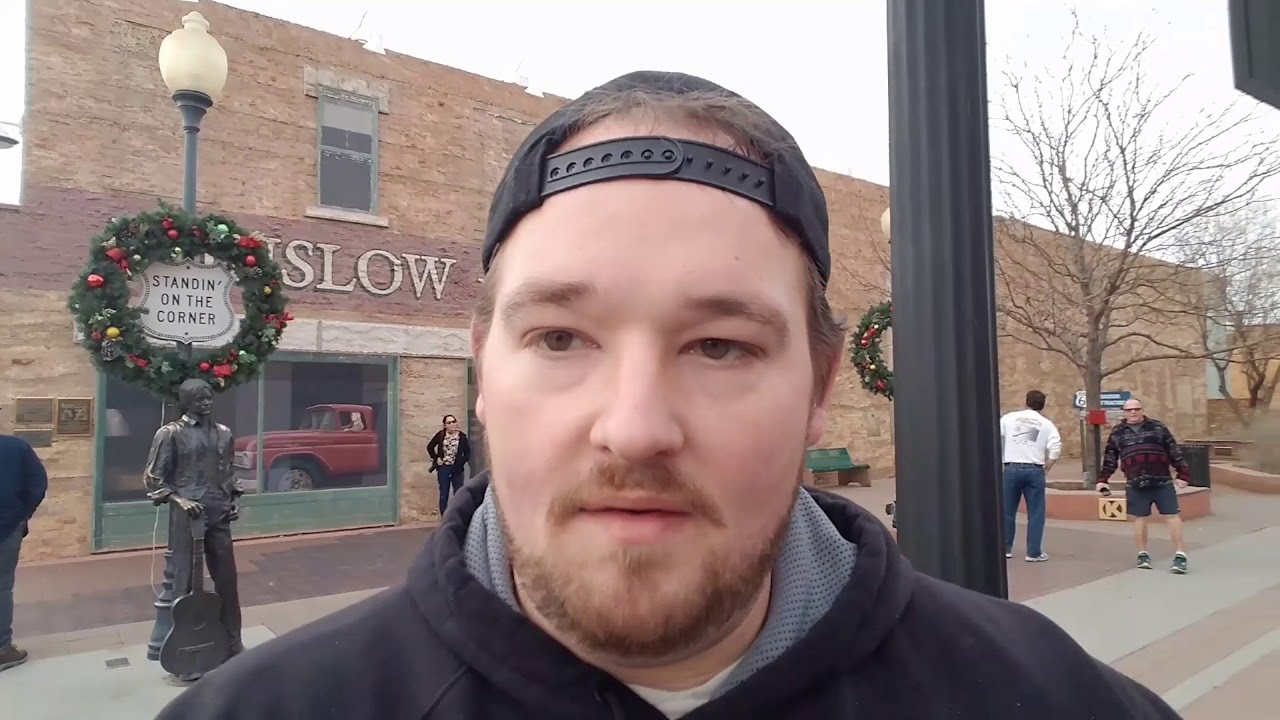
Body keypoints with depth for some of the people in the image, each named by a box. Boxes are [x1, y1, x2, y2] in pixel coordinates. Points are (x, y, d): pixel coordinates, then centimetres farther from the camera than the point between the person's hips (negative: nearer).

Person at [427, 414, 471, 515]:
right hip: (443, 468, 1)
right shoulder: (440, 435, -2)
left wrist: (460, 463, -10)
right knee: (443, 495, 7)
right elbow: (430, 447, 10)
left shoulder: (462, 436, -4)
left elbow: (467, 453, 0)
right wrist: (436, 458, 1)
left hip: (456, 469, -1)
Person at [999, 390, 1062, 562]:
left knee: (1007, 511, 11)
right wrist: (1046, 469, 4)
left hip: (1011, 469, 1)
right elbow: (1055, 449, -7)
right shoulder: (1047, 424, 4)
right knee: (1035, 513, 7)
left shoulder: (1009, 418, 5)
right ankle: (1034, 552, 8)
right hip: (1034, 470, -1)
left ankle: (1005, 549, 20)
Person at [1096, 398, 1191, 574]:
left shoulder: (1158, 427, 5)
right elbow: (1110, 459, 13)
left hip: (1162, 482, -1)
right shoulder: (1117, 433, 8)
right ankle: (1143, 554, 18)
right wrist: (1103, 479, 9)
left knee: (1172, 516, -1)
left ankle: (1180, 555, 3)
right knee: (1139, 518, 6)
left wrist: (1182, 474, 3)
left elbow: (1174, 452, 6)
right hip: (1135, 484, 1)